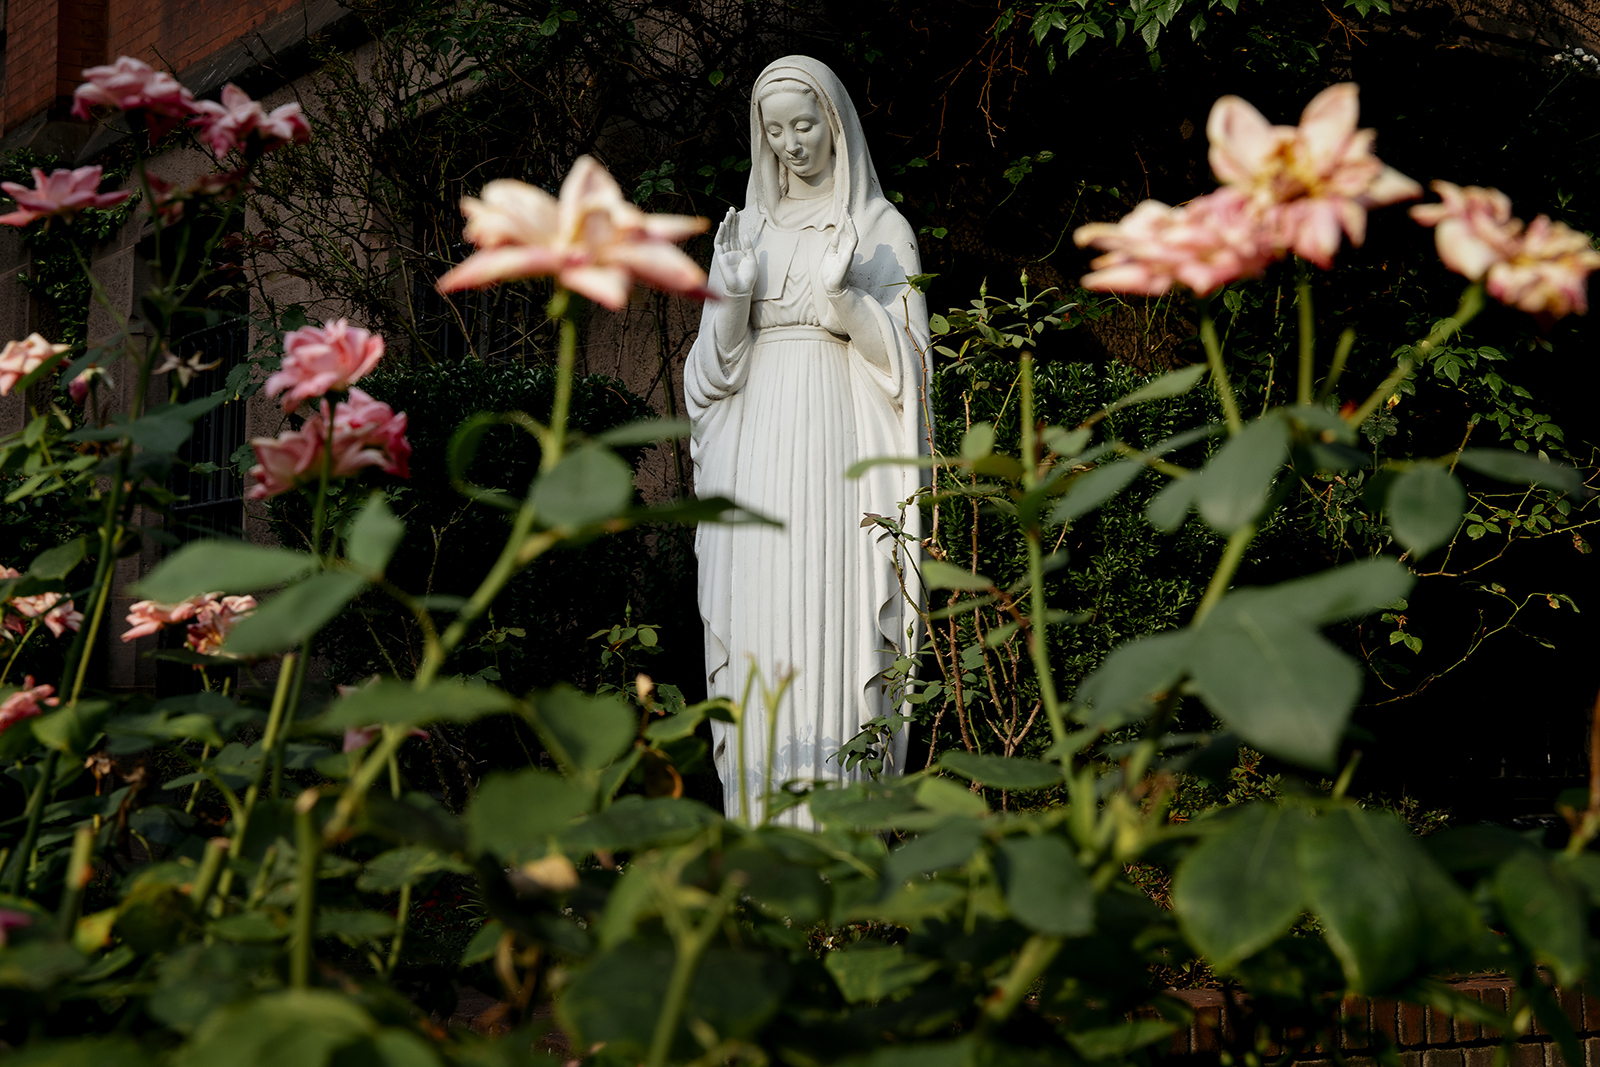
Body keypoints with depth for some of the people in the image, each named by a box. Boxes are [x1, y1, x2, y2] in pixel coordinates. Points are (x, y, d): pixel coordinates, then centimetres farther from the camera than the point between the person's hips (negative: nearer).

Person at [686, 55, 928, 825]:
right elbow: (716, 360, 10)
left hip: (840, 450, -3)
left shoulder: (881, 228, 4)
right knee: (756, 627, 0)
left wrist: (843, 298, -20)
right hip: (756, 451, 3)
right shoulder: (746, 227, 14)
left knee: (837, 628, -7)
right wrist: (732, 298, -10)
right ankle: (764, 818, 5)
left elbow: (902, 354, -2)